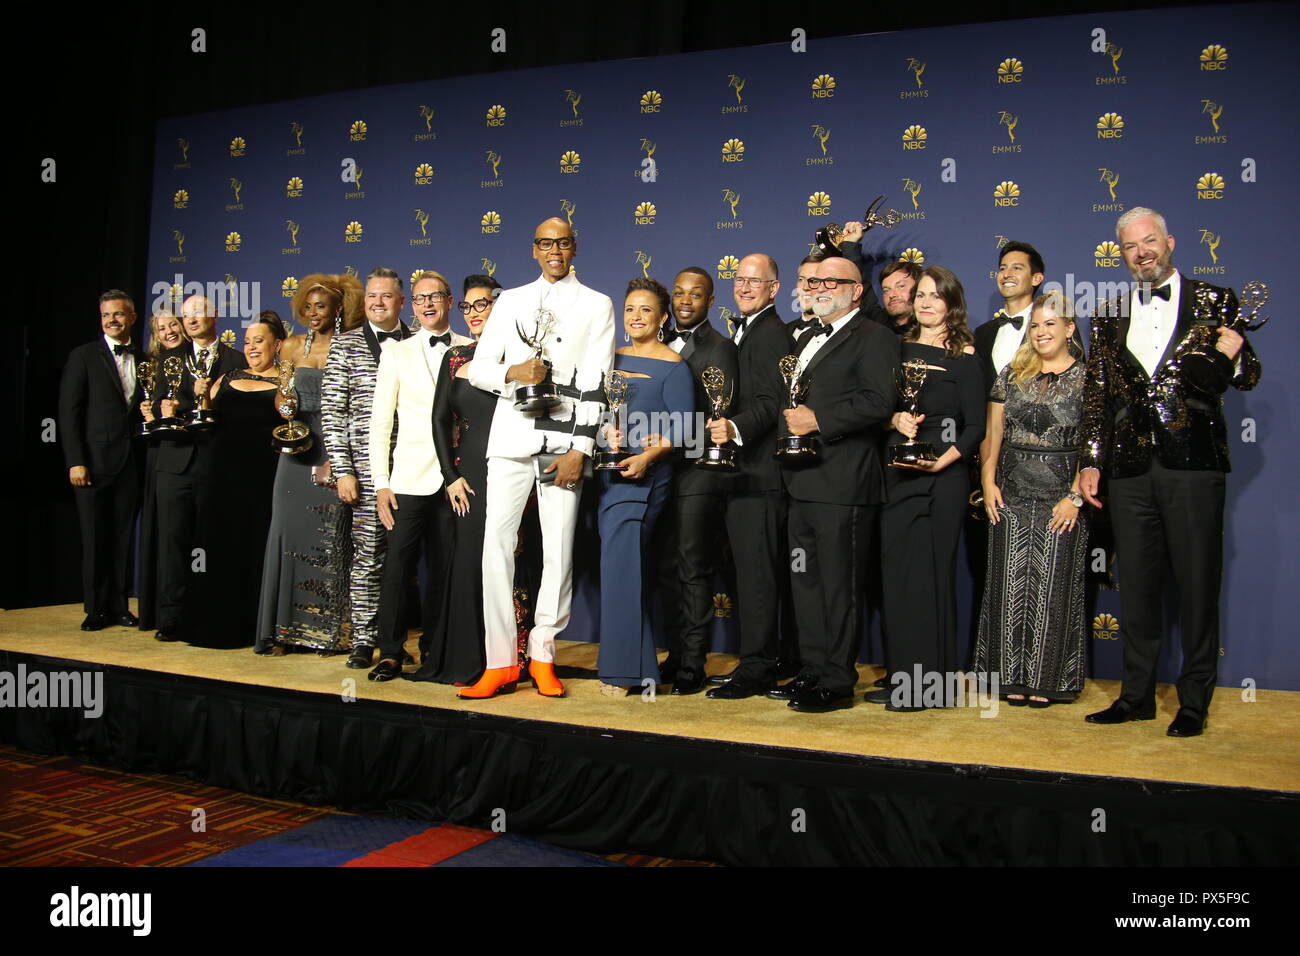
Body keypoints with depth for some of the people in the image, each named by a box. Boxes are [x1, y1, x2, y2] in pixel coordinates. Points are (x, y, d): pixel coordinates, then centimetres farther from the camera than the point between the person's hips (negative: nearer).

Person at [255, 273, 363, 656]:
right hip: (297, 450, 3)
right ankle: (284, 627, 9)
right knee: (289, 531, 1)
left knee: (329, 536, -2)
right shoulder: (292, 346, 12)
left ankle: (326, 630, 6)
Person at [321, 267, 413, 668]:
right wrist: (342, 470, -6)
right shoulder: (346, 344, 6)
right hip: (366, 465, -2)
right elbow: (331, 411, 2)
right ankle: (363, 639, 9)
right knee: (368, 552, -2)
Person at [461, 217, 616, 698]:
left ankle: (542, 655, 11)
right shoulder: (510, 301, 17)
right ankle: (500, 662, 2)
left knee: (559, 550, -2)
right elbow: (478, 367, 14)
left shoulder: (597, 305, 9)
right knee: (497, 544, -4)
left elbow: (595, 383, 0)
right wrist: (512, 373, -8)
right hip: (511, 436, 2)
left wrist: (580, 449, -9)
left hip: (563, 439, -2)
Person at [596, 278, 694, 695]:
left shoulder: (673, 366, -4)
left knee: (620, 560, -12)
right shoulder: (612, 359, 14)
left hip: (644, 473, -6)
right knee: (628, 563, 9)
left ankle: (622, 670, -4)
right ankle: (637, 664, 19)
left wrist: (647, 455, -22)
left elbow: (681, 427, -9)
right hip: (608, 469, 6)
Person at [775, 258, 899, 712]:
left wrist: (818, 420, -18)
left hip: (842, 483, -9)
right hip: (804, 481, 9)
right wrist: (792, 418, 9)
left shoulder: (873, 337, -5)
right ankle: (812, 671, 23)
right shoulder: (808, 338, 23)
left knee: (839, 585, -3)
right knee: (805, 581, 13)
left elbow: (878, 402, -17)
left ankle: (837, 683, 4)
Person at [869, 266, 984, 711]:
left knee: (931, 572, -4)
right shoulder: (899, 349, 12)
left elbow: (975, 426, -3)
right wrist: (896, 419, -9)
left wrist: (942, 460, -16)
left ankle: (931, 682, 3)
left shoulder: (964, 356, 1)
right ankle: (901, 678, 13)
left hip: (942, 476, -4)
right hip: (897, 473, 4)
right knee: (896, 570, 4)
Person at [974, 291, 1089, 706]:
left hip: (1061, 497, -3)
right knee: (1010, 585, 4)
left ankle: (1046, 680, 10)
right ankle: (1013, 676, 13)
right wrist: (988, 481, -1)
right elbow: (993, 433, 11)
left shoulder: (1087, 377, 0)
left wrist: (1076, 495, -14)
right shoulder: (1012, 374, 11)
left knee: (1053, 587, 0)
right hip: (1011, 495, 3)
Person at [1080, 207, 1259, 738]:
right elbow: (1096, 395, 13)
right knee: (1136, 586, 9)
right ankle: (1137, 694, 20)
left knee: (1198, 585, 2)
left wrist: (1234, 358, -18)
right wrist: (1090, 462, 7)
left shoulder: (1212, 301, 5)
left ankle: (1194, 700, 13)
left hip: (1193, 464, -3)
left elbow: (1247, 377, 5)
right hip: (1129, 469, 3)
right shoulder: (1109, 317, 13)